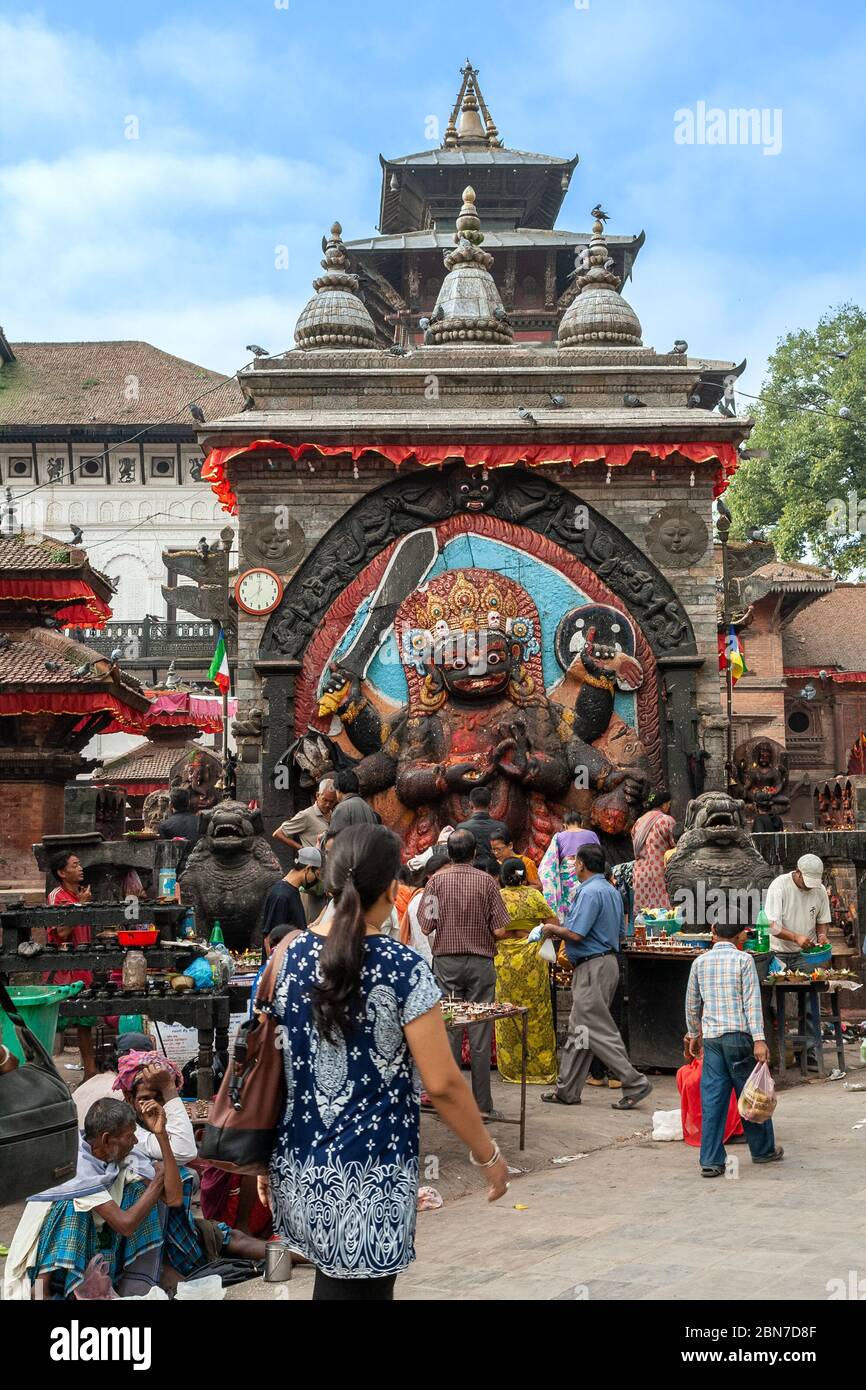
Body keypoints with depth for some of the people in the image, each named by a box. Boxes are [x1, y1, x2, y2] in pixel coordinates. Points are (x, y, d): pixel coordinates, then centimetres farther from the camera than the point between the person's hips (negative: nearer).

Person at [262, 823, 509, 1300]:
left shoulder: (290, 957, 0)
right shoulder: (402, 968, -14)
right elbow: (441, 1083, -15)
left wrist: (265, 1154, 21)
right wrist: (488, 1155, -1)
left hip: (299, 1164, 5)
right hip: (368, 1175, -5)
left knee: (335, 1281, 20)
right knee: (360, 1288, 8)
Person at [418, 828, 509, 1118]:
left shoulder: (437, 880, -2)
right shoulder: (487, 881, -4)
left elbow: (425, 927, -4)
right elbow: (499, 929, -6)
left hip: (446, 961, 1)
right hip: (481, 962, -1)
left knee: (448, 1031, 5)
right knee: (480, 1033, 2)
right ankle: (483, 1104, 4)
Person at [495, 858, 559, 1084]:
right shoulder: (533, 895, -4)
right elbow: (555, 924, -5)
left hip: (504, 961, 1)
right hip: (531, 959, -1)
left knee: (507, 1015, 8)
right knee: (536, 1013, 7)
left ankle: (511, 1069, 13)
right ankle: (540, 1067, 11)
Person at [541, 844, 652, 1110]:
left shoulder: (590, 892, -16)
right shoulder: (612, 891, 15)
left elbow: (576, 934, -23)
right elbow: (620, 934, 20)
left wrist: (553, 930, -3)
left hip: (593, 966, -10)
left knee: (599, 1030, -7)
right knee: (579, 1028, 12)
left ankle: (635, 1083, -6)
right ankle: (567, 1090, 17)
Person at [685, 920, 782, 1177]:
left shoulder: (700, 962, 7)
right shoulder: (743, 959, -4)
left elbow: (692, 1003, 15)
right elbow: (752, 1001, -10)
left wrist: (693, 1034, 27)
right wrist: (759, 1039, -12)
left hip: (711, 1037, 3)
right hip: (739, 1035, -3)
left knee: (712, 1100, 3)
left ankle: (711, 1161, 1)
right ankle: (763, 1150, 24)